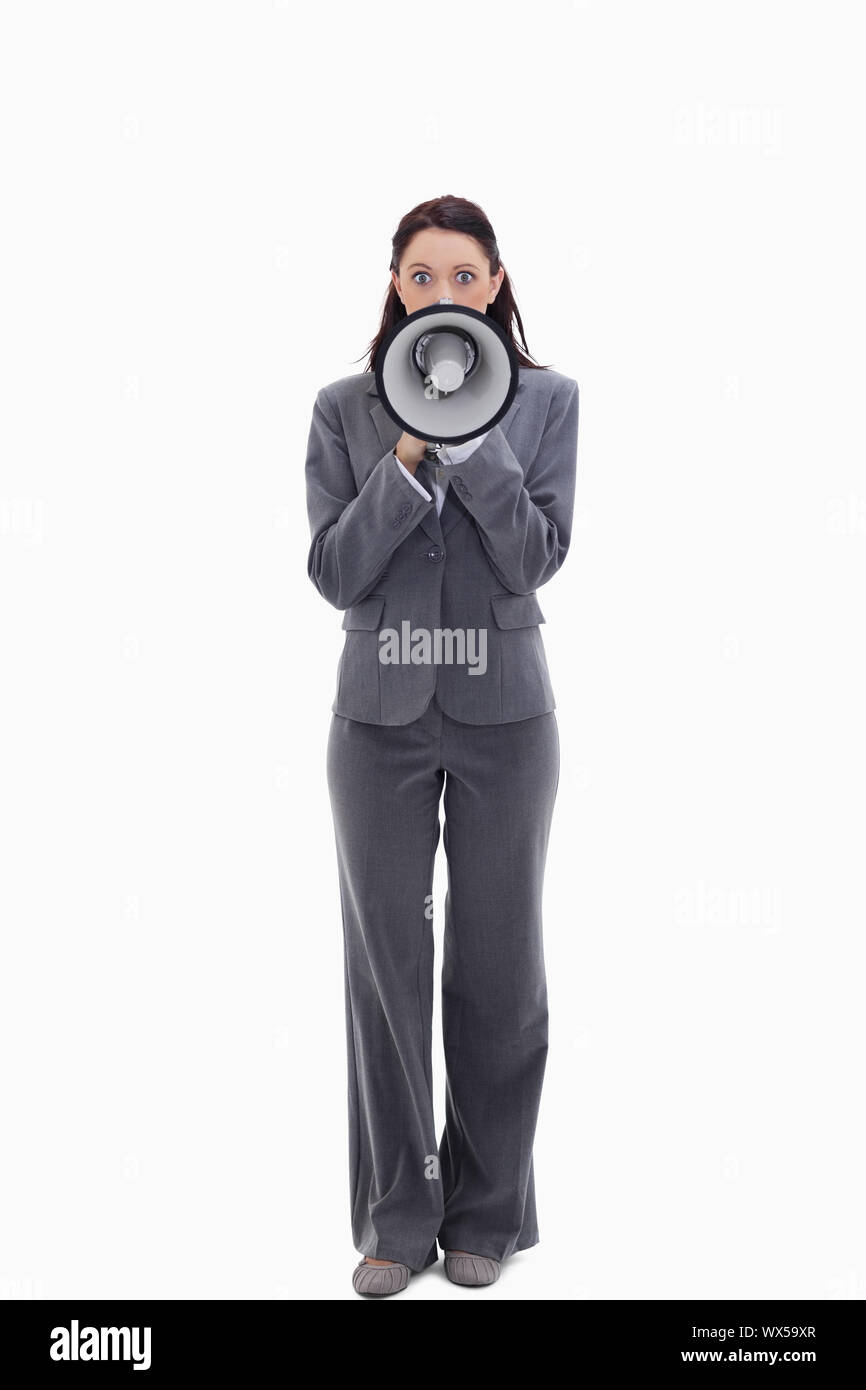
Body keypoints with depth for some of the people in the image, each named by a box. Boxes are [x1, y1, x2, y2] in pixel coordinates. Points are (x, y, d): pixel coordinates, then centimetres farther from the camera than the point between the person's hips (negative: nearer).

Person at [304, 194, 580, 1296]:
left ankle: (486, 1213, 22)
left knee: (497, 959, 6)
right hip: (382, 713, 1)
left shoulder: (546, 399, 2)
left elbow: (539, 555, -10)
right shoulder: (345, 410, 3)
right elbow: (334, 574, -5)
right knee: (385, 958, 4)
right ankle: (397, 1217, 18)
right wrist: (406, 457, -15)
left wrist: (470, 435, -18)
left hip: (502, 713, 0)